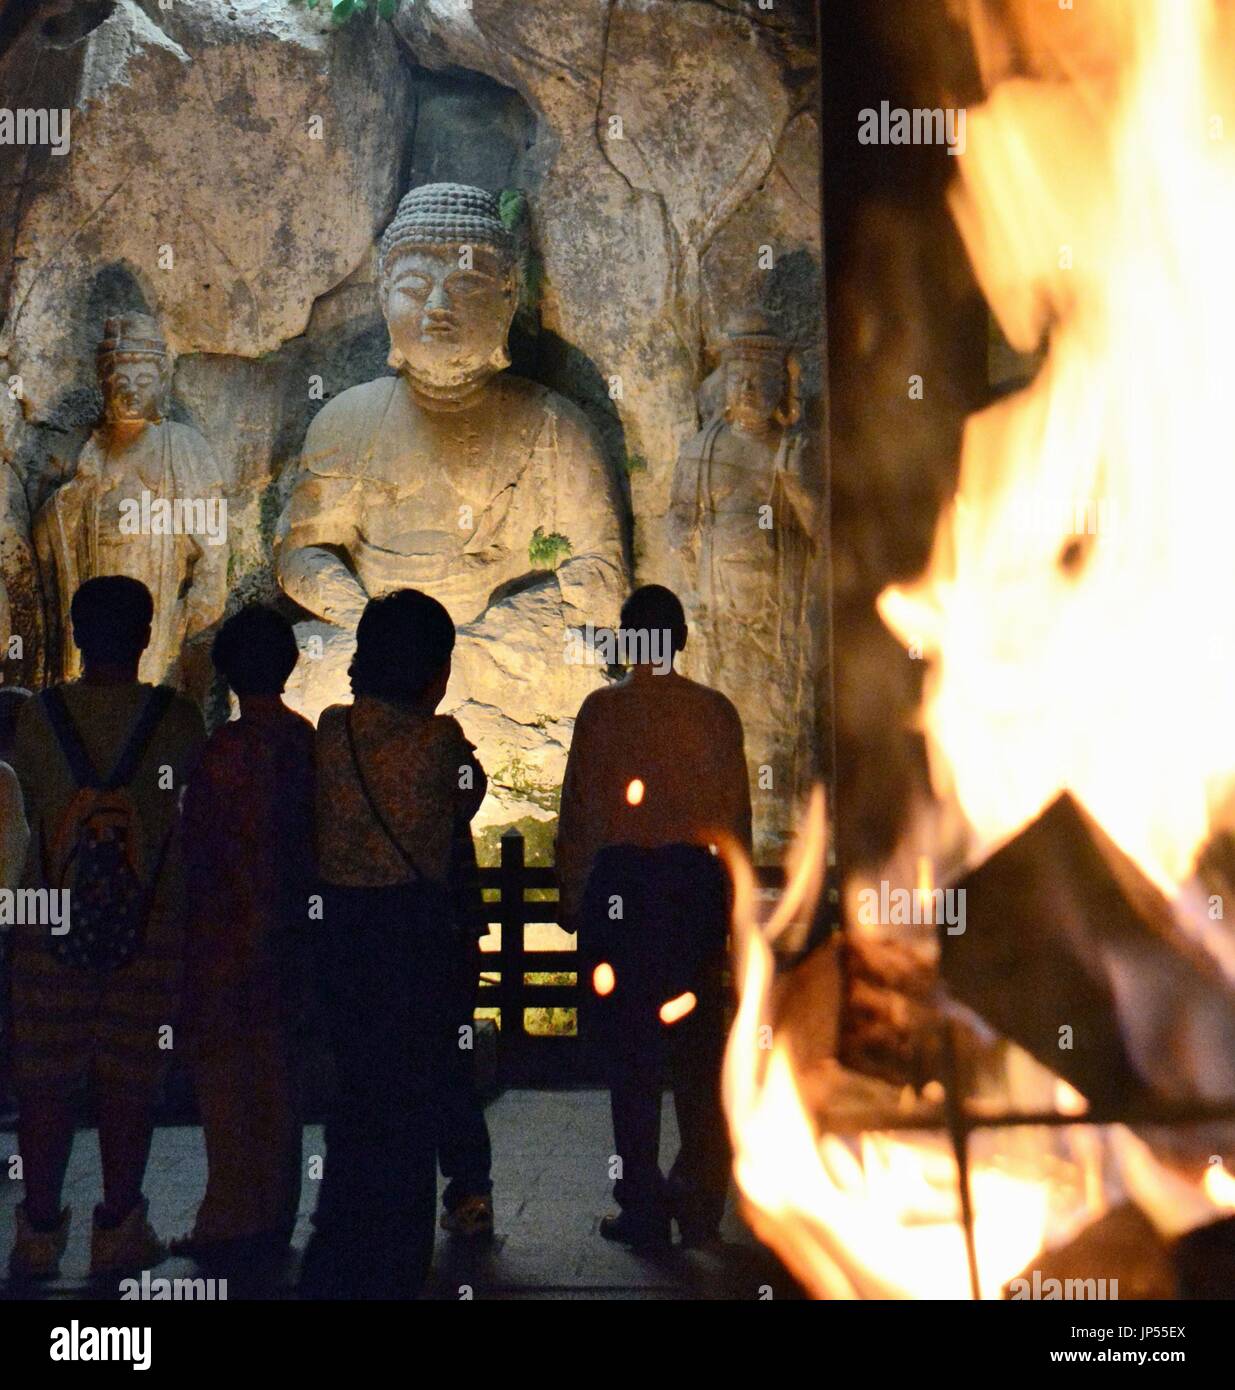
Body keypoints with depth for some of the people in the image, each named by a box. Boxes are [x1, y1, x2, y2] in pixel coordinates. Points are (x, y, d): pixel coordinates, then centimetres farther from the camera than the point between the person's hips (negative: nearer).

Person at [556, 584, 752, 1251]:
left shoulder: (603, 709, -5)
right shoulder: (717, 711, 3)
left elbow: (579, 813, -4)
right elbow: (738, 814, 6)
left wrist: (571, 894, 6)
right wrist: (735, 893, 17)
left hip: (621, 880, -3)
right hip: (695, 878, 3)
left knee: (631, 1051, 4)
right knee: (699, 1045, 12)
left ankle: (644, 1211, 7)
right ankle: (699, 1205, 18)